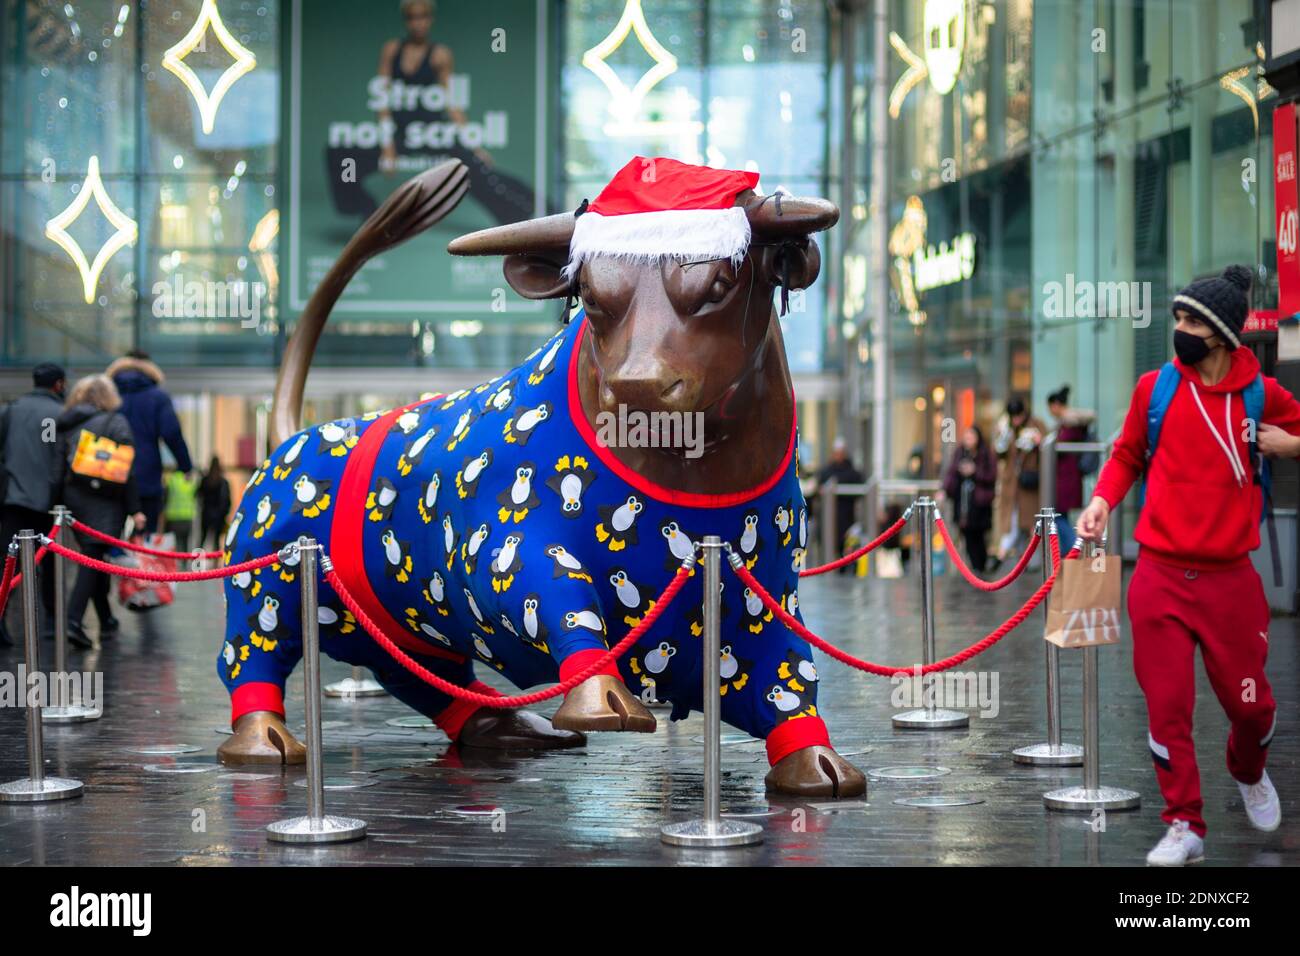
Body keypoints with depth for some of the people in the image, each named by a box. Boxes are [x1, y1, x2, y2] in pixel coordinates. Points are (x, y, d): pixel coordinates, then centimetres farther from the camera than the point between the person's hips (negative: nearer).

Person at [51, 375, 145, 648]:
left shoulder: (66, 426, 9)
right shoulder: (116, 422, -2)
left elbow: (57, 472, 5)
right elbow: (128, 469, -7)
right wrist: (134, 509, -5)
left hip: (74, 499, 4)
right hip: (105, 502, -4)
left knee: (93, 559, 15)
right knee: (94, 559, -6)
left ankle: (107, 621, 23)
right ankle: (73, 620, -19)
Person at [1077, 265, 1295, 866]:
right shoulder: (1155, 387, 1)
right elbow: (1128, 454, 14)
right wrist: (1104, 499, -2)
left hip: (1229, 578, 0)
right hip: (1160, 575, 1)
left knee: (1250, 704, 7)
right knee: (1167, 707, -1)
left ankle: (1248, 773, 41)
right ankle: (1184, 827, 12)